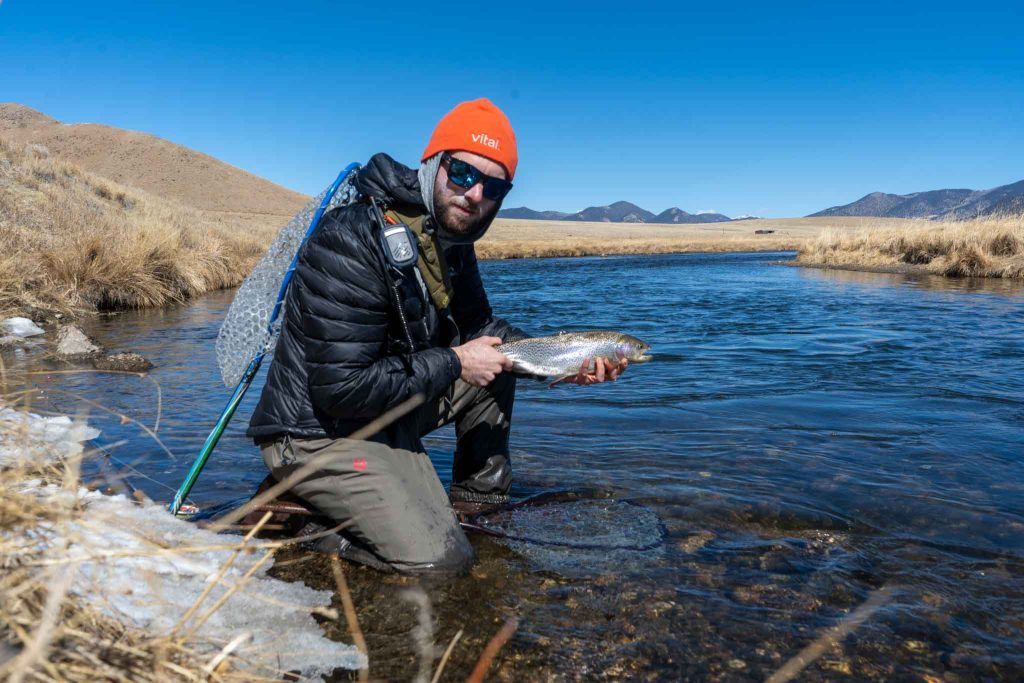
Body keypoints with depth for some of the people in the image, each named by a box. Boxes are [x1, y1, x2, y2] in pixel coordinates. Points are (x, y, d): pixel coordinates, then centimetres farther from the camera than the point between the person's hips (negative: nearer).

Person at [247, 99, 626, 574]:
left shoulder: (451, 240, 1)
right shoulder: (353, 242, -26)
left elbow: (477, 327, 12)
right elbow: (341, 389, -28)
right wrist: (453, 363, -20)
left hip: (385, 414, 9)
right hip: (320, 433, -8)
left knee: (500, 356, 9)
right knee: (439, 560, -17)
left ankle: (478, 499, 17)